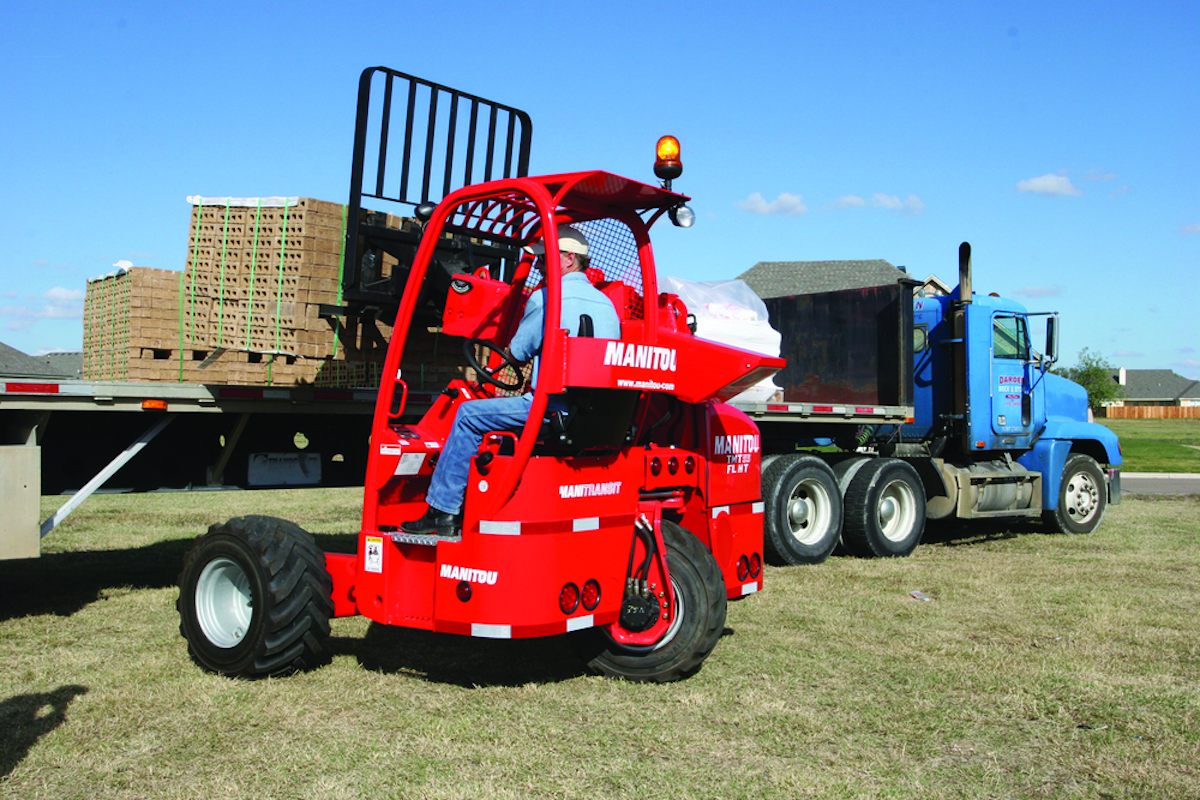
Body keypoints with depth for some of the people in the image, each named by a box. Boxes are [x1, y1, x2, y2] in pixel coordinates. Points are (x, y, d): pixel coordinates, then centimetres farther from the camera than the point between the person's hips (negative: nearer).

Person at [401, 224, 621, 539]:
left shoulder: (545, 298, -8)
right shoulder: (606, 303, 15)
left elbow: (517, 353, 1)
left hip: (554, 408, -8)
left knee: (469, 415, 6)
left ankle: (442, 512, 8)